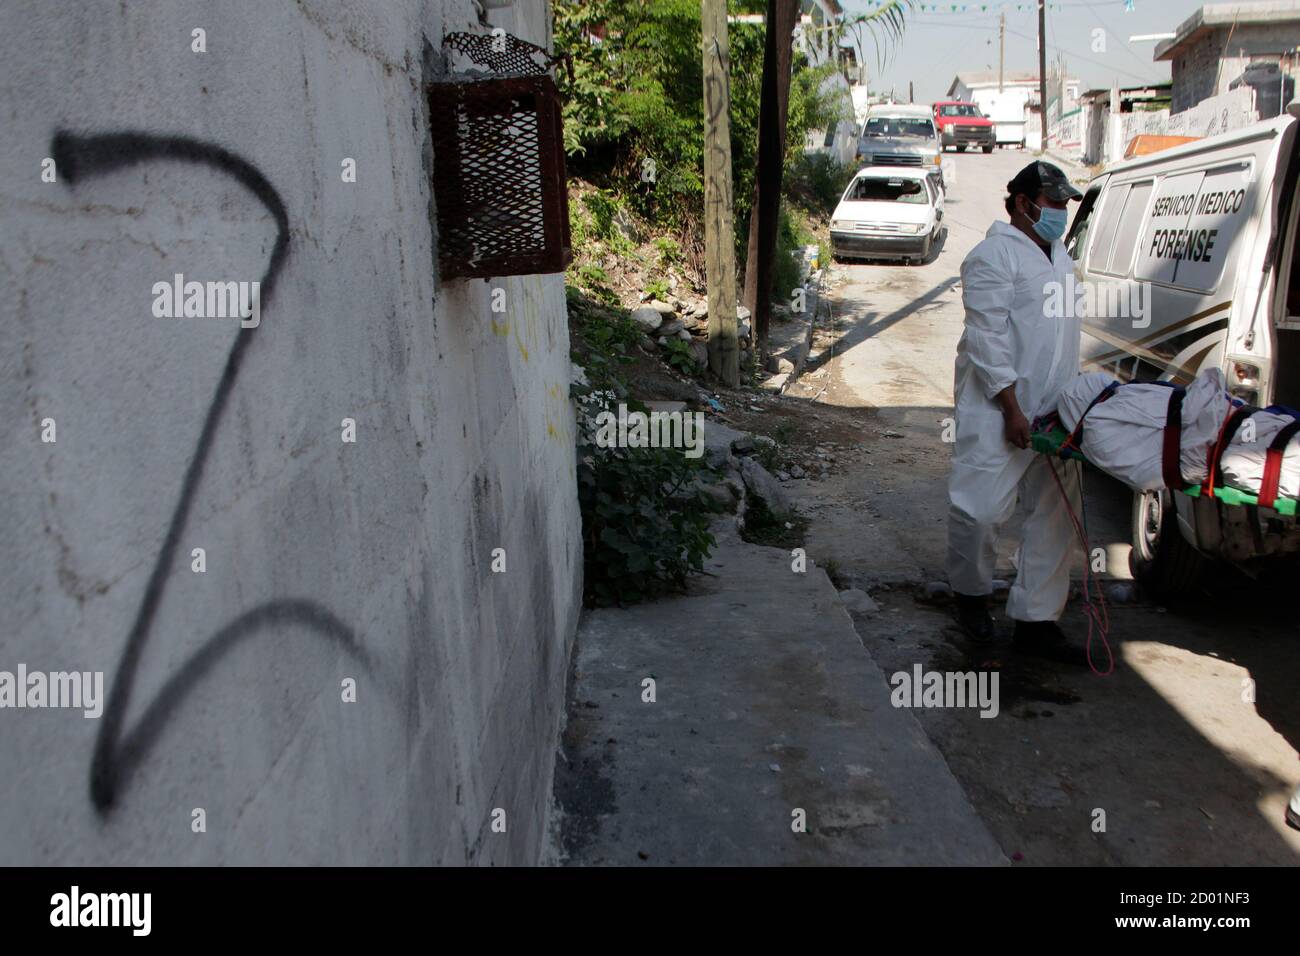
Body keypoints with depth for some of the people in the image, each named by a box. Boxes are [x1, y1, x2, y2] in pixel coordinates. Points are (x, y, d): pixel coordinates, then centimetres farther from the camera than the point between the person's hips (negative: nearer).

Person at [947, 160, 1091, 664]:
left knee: (1057, 515, 6)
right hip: (997, 410, -8)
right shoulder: (994, 255, -9)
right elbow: (987, 338, -16)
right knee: (982, 509, -6)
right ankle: (970, 595, 21)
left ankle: (1036, 620, 14)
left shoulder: (1058, 256, 19)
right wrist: (1012, 409, -19)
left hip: (1052, 410, 9)